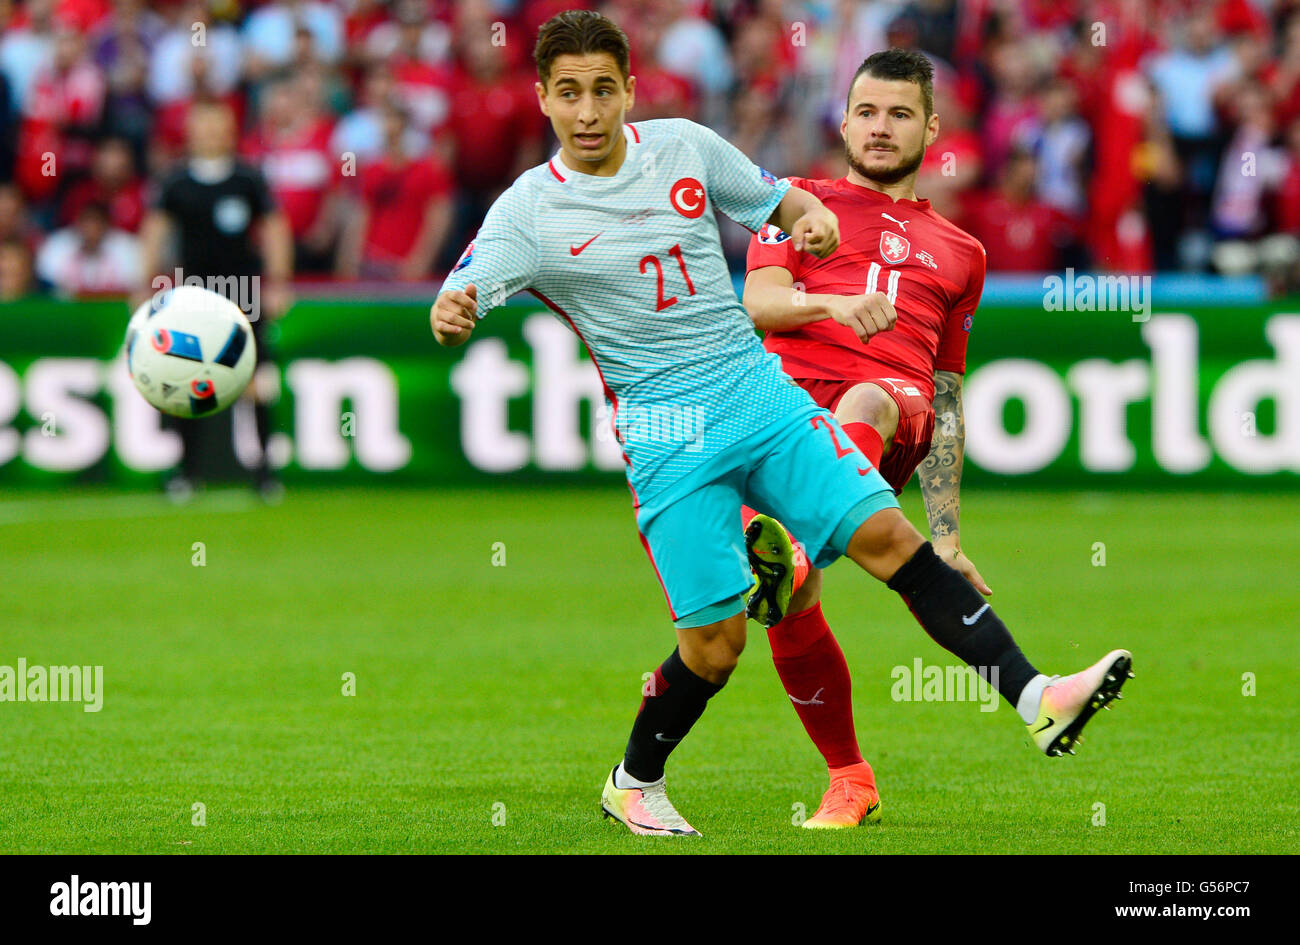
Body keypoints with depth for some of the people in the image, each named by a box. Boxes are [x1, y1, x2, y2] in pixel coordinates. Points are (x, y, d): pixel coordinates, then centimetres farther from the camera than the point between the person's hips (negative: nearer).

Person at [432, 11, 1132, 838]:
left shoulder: (685, 147, 4)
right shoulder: (529, 211, -6)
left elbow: (777, 200, 17)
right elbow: (459, 303, -15)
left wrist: (814, 215, -6)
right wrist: (450, 319, -40)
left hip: (762, 395, 3)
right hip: (667, 438, -3)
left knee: (887, 535, -12)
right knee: (717, 638, -5)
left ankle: (1034, 695, -16)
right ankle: (634, 785, 20)